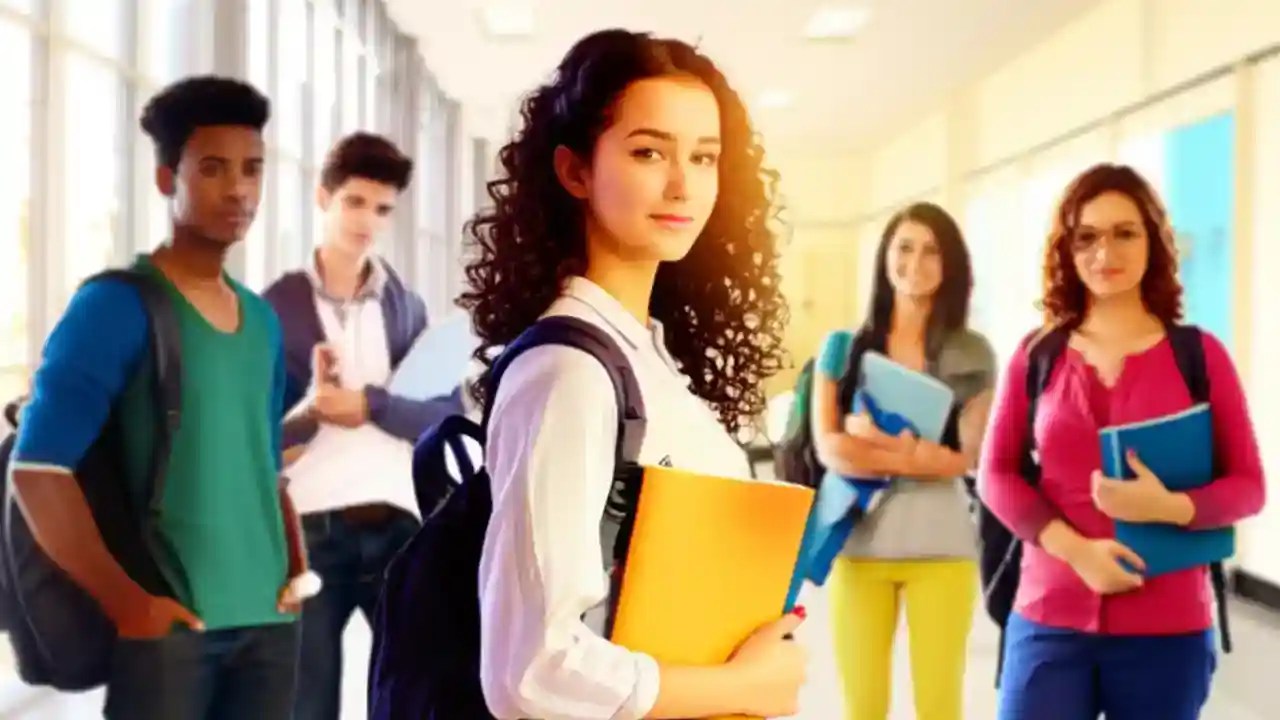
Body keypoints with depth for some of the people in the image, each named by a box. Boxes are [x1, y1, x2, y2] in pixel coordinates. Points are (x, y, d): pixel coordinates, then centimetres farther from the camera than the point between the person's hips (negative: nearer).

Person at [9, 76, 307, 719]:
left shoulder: (263, 322, 14)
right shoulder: (117, 306, -6)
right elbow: (38, 470, -12)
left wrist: (297, 569, 6)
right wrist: (126, 601, -15)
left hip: (268, 620, 6)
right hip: (170, 623, -6)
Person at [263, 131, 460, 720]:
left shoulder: (407, 307, 13)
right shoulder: (278, 306, 3)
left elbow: (447, 415, 2)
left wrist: (369, 404, -14)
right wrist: (309, 410, -20)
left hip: (399, 524, 3)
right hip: (311, 529, -2)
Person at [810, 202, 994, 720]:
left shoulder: (972, 355, 4)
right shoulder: (843, 346, 7)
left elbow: (964, 457, -5)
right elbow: (830, 448, -2)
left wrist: (874, 440, -13)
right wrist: (917, 454, -14)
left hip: (939, 546, -1)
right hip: (858, 540, 1)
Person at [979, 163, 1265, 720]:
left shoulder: (1200, 355, 1)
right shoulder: (1036, 356, 5)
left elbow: (1248, 485, 2)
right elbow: (996, 474, 4)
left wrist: (1169, 507, -19)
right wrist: (1075, 548, -12)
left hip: (1167, 629, -1)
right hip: (1050, 620, 1)